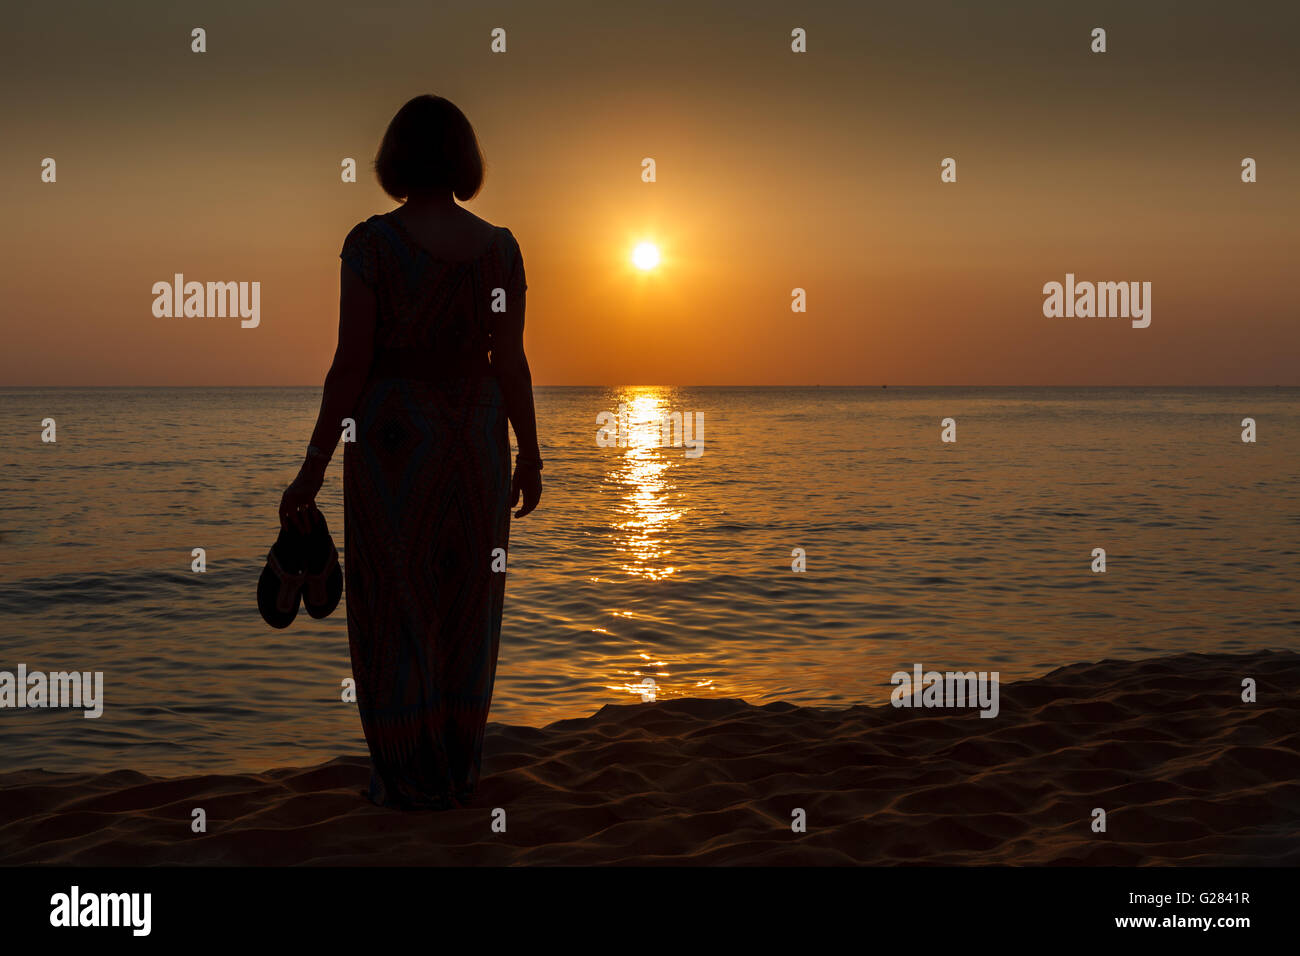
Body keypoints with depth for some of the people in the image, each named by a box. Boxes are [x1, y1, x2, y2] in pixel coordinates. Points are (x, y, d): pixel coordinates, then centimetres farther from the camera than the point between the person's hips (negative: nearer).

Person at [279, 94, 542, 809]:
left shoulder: (370, 243, -12)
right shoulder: (499, 247, -4)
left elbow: (350, 366, -14)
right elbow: (510, 363, -4)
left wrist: (311, 474, -8)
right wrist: (530, 459, 9)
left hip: (391, 439, -3)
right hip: (475, 438, 3)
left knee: (395, 606, 8)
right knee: (465, 603, 14)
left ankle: (409, 778, 13)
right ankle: (460, 769, 23)